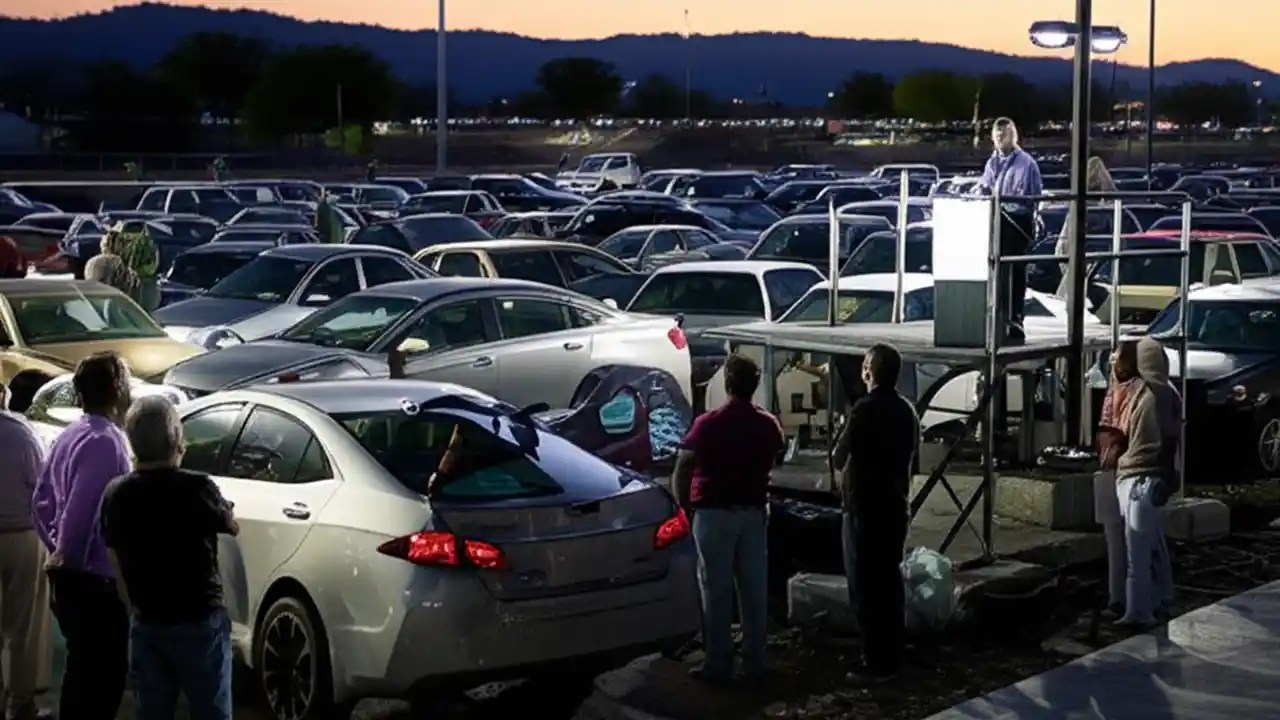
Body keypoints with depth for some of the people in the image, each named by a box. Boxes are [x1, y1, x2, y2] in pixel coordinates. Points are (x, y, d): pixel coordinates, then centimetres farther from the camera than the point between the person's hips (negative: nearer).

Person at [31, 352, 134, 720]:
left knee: (81, 667, 19)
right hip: (94, 578, -10)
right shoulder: (105, 441, -19)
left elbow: (41, 500, 15)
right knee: (104, 674, -3)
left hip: (70, 575, 10)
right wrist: (69, 557, -12)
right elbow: (81, 510, -25)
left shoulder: (69, 436, 10)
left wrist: (59, 550, 17)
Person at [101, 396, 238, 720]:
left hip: (146, 624, 5)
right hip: (199, 622, -5)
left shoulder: (116, 494, -2)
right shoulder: (196, 488, -17)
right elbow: (232, 526, 2)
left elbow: (116, 560, 8)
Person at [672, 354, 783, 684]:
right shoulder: (768, 425, 1)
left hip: (714, 512, -4)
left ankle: (719, 664, 2)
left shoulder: (708, 424, -14)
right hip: (754, 512, 4)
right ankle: (755, 662, 14)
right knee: (754, 587, 9)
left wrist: (684, 502, -2)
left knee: (716, 588, 1)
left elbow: (683, 468, -15)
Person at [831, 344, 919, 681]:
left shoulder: (866, 409, -17)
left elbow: (838, 458, -13)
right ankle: (894, 656, 19)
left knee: (867, 584, -3)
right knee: (890, 580, 14)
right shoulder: (907, 411, 8)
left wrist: (840, 449, 7)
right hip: (896, 505, 8)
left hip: (865, 508, -8)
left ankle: (876, 661, -2)